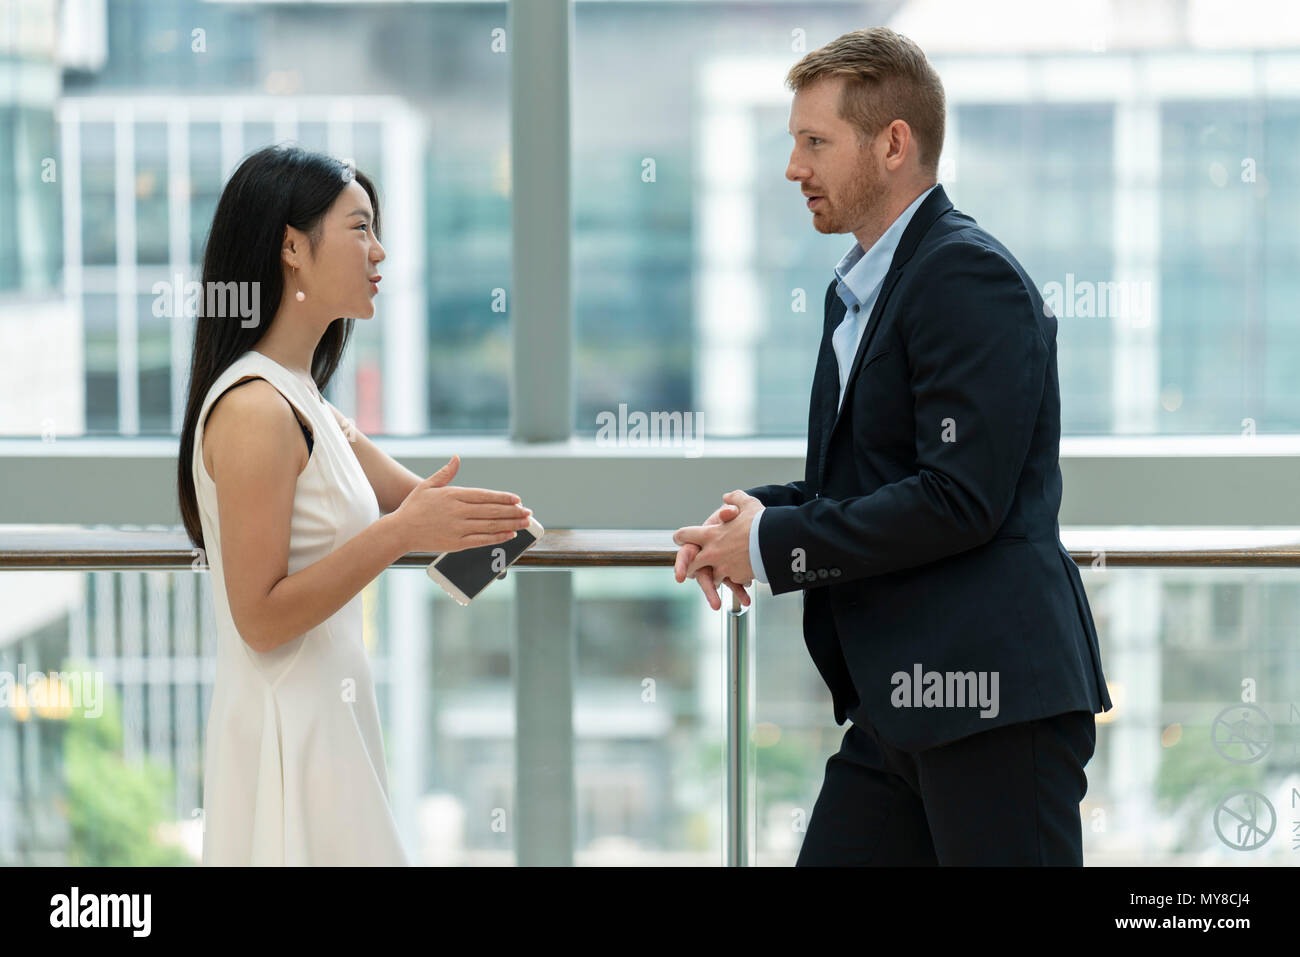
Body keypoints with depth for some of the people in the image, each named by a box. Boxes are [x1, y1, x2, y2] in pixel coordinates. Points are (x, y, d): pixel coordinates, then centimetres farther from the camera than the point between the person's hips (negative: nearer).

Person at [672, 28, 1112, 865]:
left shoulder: (968, 277, -12)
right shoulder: (859, 291, 21)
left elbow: (960, 499, -20)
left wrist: (774, 545, -13)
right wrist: (764, 511, 3)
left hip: (991, 692, -10)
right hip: (899, 703, 10)